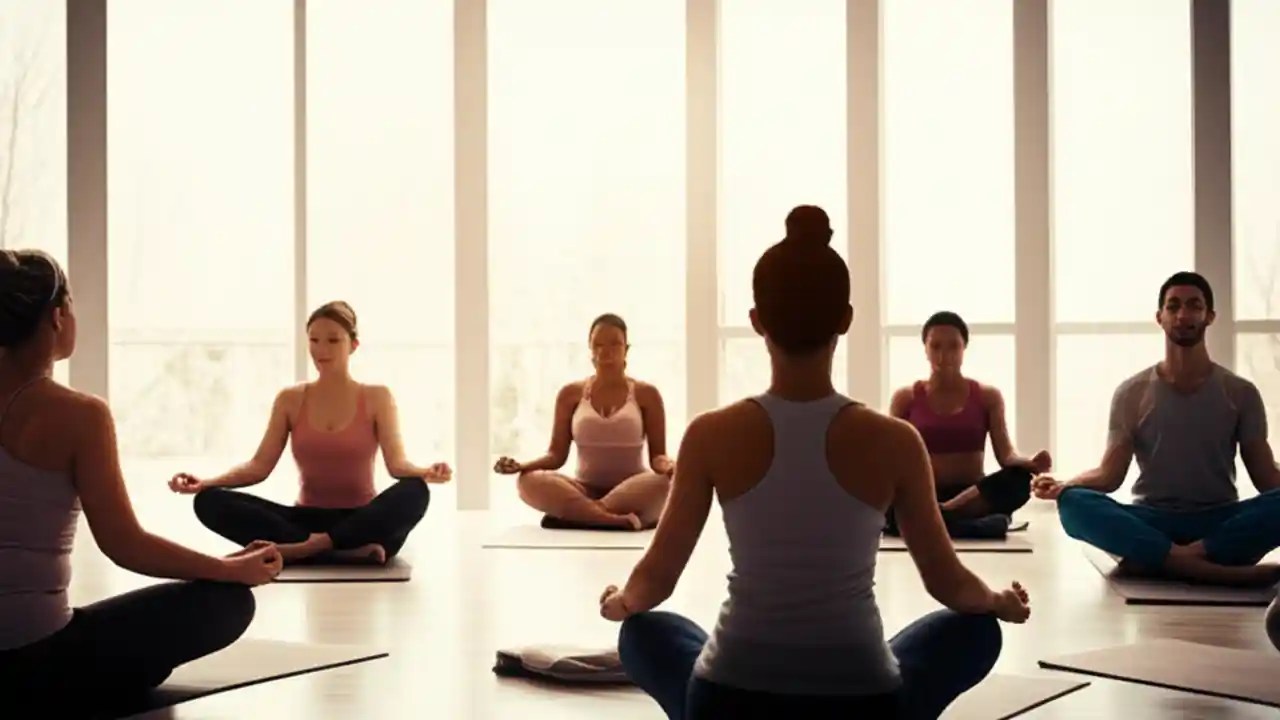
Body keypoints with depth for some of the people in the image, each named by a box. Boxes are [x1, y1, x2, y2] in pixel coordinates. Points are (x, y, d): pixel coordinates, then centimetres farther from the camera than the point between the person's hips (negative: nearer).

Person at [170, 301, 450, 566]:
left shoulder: (377, 397, 3)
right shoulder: (290, 399, 9)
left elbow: (397, 462, -9)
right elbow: (260, 465, 3)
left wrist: (425, 473, -34)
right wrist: (206, 482, -15)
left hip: (362, 522, -2)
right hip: (309, 519, 3)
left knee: (414, 492, -37)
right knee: (210, 501, -23)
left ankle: (302, 548, -36)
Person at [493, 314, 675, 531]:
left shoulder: (645, 394, 4)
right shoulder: (571, 394, 8)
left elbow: (657, 455, 2)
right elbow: (557, 454, 7)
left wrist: (667, 465, -23)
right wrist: (522, 466, -13)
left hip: (632, 491, -1)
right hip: (584, 491, 1)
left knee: (664, 482, -37)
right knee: (530, 481, -29)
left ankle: (577, 514, -37)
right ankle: (617, 519, -43)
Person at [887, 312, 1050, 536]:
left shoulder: (987, 396, 9)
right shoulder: (906, 398, 8)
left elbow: (1006, 454, 0)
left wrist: (1030, 463, -24)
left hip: (973, 496, 1)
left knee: (1019, 478, -33)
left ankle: (942, 515, -34)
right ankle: (983, 522, -35)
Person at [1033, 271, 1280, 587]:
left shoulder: (1241, 393, 7)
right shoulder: (1132, 392, 5)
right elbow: (1110, 473, 1)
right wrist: (1063, 485, -19)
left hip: (1221, 523, 0)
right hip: (1153, 522, 0)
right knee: (1074, 504, -31)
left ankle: (1156, 558, -36)